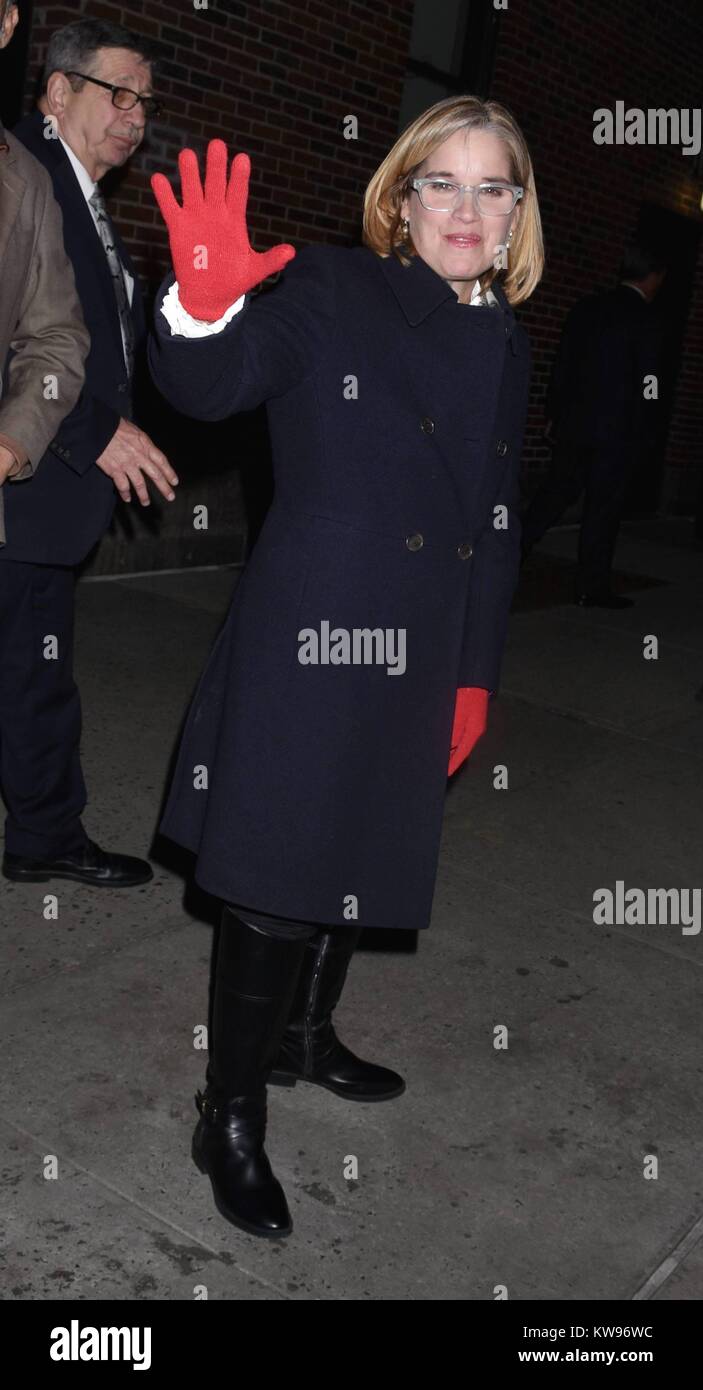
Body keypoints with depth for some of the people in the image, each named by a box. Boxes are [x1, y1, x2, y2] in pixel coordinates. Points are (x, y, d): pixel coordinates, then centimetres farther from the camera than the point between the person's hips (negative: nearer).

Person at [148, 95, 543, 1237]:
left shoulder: (505, 345, 12)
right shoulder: (330, 293, -4)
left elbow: (494, 524, 14)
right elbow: (207, 388, -16)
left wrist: (476, 674, 12)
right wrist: (205, 302, -38)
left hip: (418, 661, 6)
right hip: (309, 641, -6)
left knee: (365, 858, 20)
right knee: (277, 884, 0)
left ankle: (304, 1035, 44)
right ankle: (231, 1119, 19)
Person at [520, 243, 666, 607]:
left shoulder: (587, 307, 7)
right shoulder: (642, 320, -10)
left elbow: (561, 363, 10)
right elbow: (646, 386, -9)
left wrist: (554, 414, 17)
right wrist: (641, 438, -1)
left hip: (572, 423, 6)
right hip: (616, 431, -6)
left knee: (557, 491, 18)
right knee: (603, 509, 2)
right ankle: (592, 588, 9)